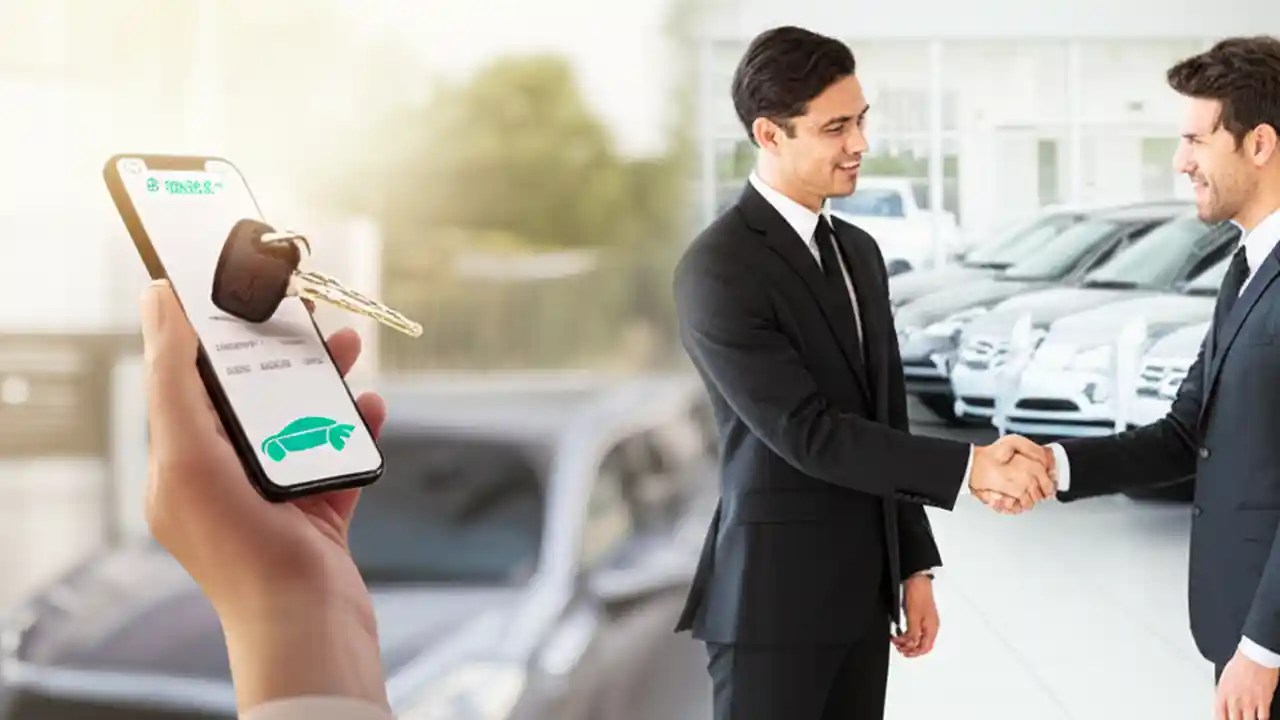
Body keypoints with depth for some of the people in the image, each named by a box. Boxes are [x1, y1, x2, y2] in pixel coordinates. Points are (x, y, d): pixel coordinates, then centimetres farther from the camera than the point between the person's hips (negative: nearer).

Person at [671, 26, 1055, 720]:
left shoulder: (858, 251, 11)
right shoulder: (718, 268, -16)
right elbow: (807, 433, -21)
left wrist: (914, 564, 13)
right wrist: (968, 467, -23)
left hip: (861, 590, 7)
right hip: (772, 596, -7)